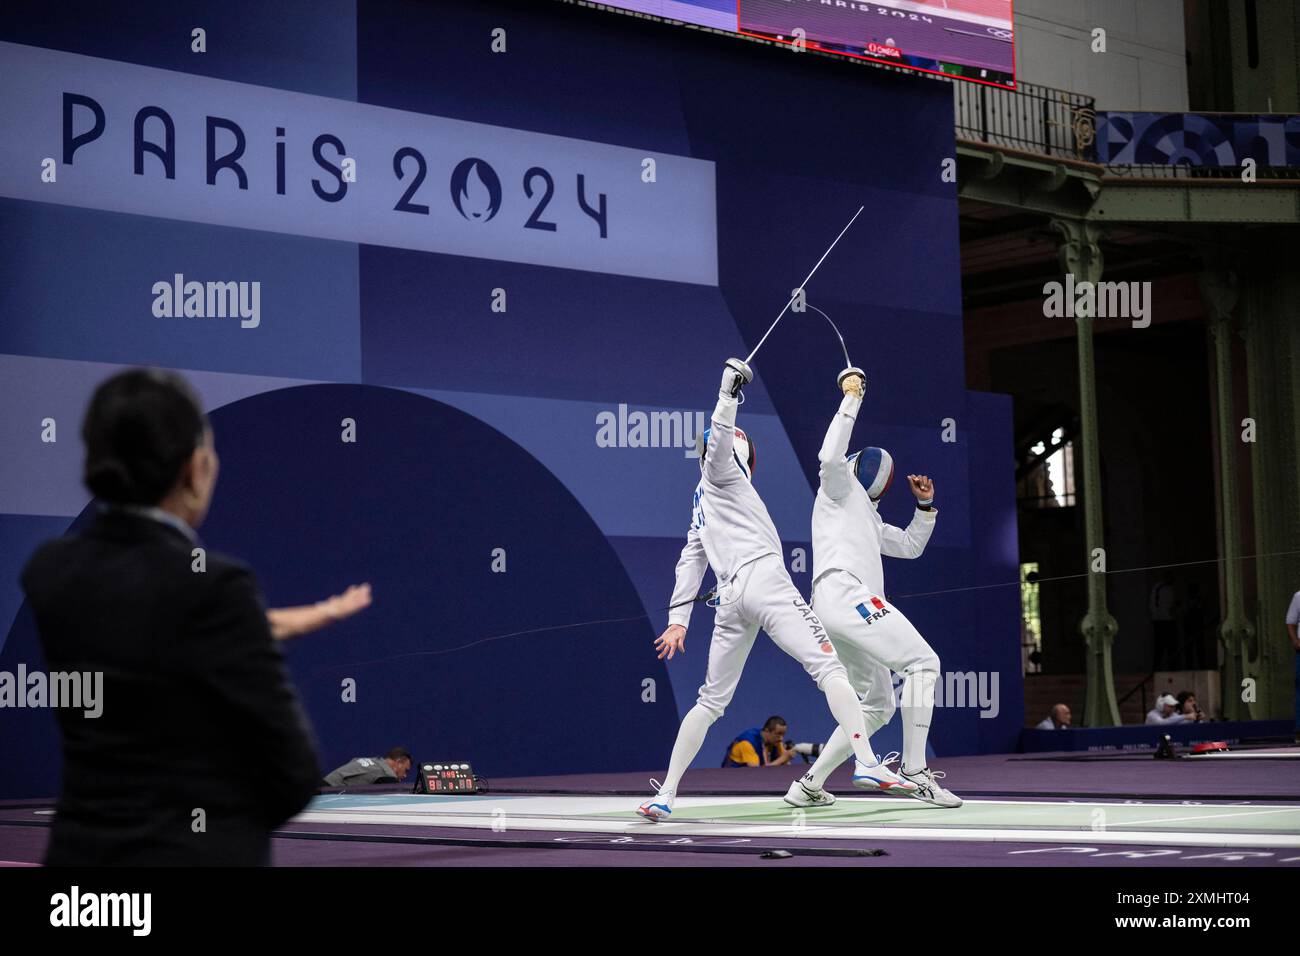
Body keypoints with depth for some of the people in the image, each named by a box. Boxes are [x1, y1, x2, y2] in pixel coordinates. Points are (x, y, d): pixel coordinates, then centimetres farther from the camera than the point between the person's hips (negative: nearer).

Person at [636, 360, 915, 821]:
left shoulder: (706, 502, 29)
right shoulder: (719, 474, 10)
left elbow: (690, 562, 24)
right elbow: (718, 437, -13)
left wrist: (678, 619, 19)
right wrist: (728, 393, -24)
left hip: (729, 598, 8)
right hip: (763, 579, -7)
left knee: (712, 700, 13)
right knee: (829, 668, -13)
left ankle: (664, 796, 8)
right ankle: (869, 764, -30)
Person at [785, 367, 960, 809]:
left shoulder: (868, 519, 35)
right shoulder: (839, 487, 12)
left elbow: (911, 545, 36)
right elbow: (830, 457, -11)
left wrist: (926, 505, 22)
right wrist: (851, 400, -7)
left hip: (835, 608, 10)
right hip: (844, 592, -10)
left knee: (878, 706, 13)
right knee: (923, 663, -16)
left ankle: (809, 784, 10)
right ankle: (914, 771, -23)